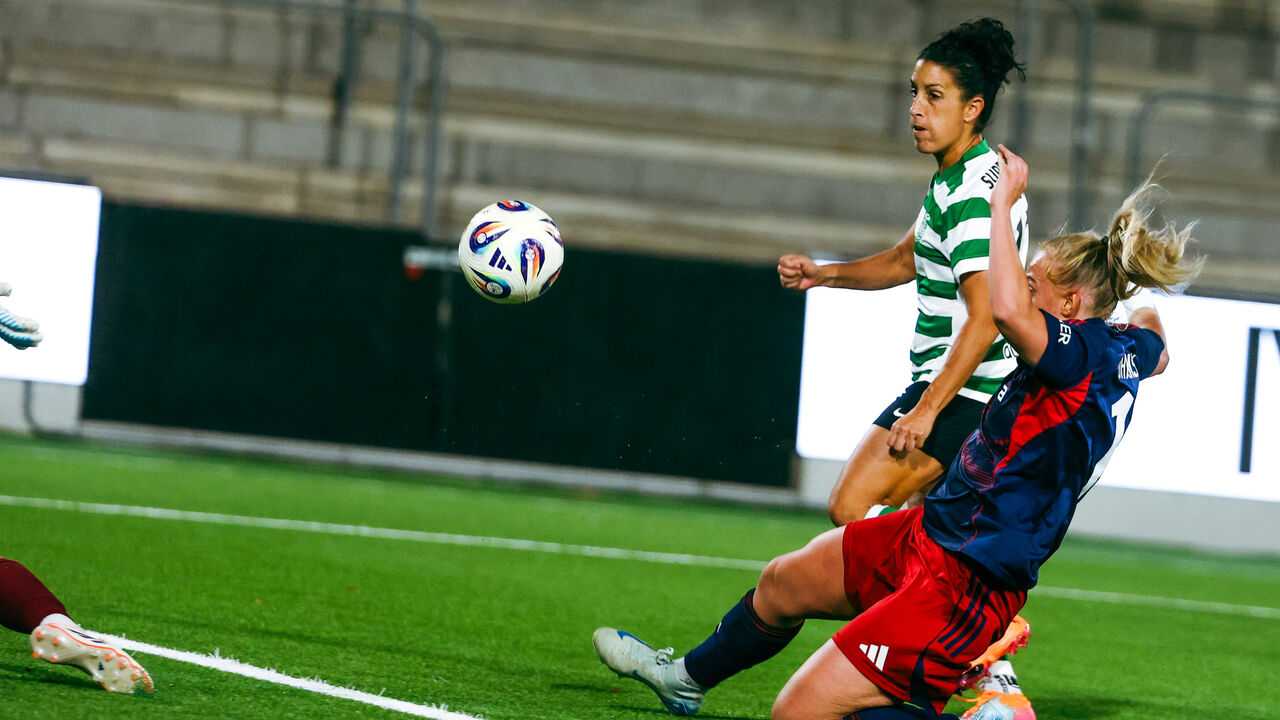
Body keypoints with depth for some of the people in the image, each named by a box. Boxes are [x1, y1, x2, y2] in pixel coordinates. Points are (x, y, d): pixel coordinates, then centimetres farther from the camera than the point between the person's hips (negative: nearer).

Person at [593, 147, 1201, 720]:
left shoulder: (1088, 355, -24)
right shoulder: (1129, 349, 4)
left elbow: (1007, 310, -43)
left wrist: (1003, 203, -32)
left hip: (961, 589, -11)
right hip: (928, 533, 11)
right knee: (782, 584, 31)